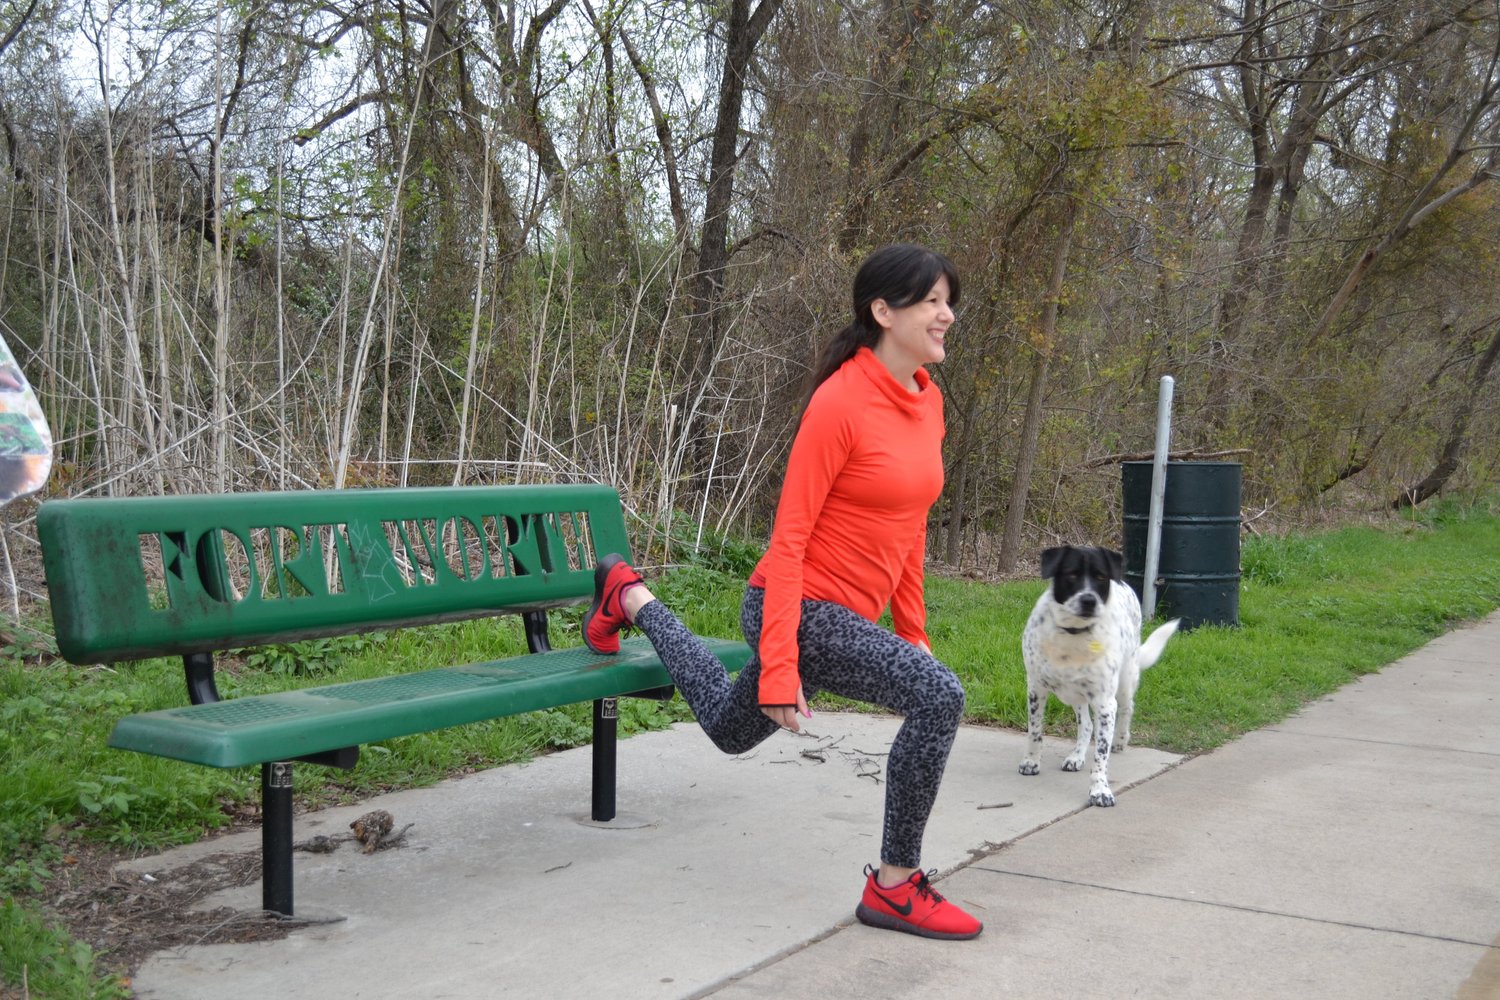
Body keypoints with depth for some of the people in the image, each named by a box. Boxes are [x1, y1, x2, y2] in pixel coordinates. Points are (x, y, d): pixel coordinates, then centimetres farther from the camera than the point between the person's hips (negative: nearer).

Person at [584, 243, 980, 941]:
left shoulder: (926, 400, 5)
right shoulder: (840, 401, -20)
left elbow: (910, 527, 15)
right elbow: (789, 537, -20)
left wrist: (912, 629, 15)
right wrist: (779, 667, -23)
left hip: (845, 617, 9)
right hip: (801, 608, -9)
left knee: (730, 728, 29)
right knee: (938, 696, -26)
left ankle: (629, 598, 46)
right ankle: (894, 888, -9)